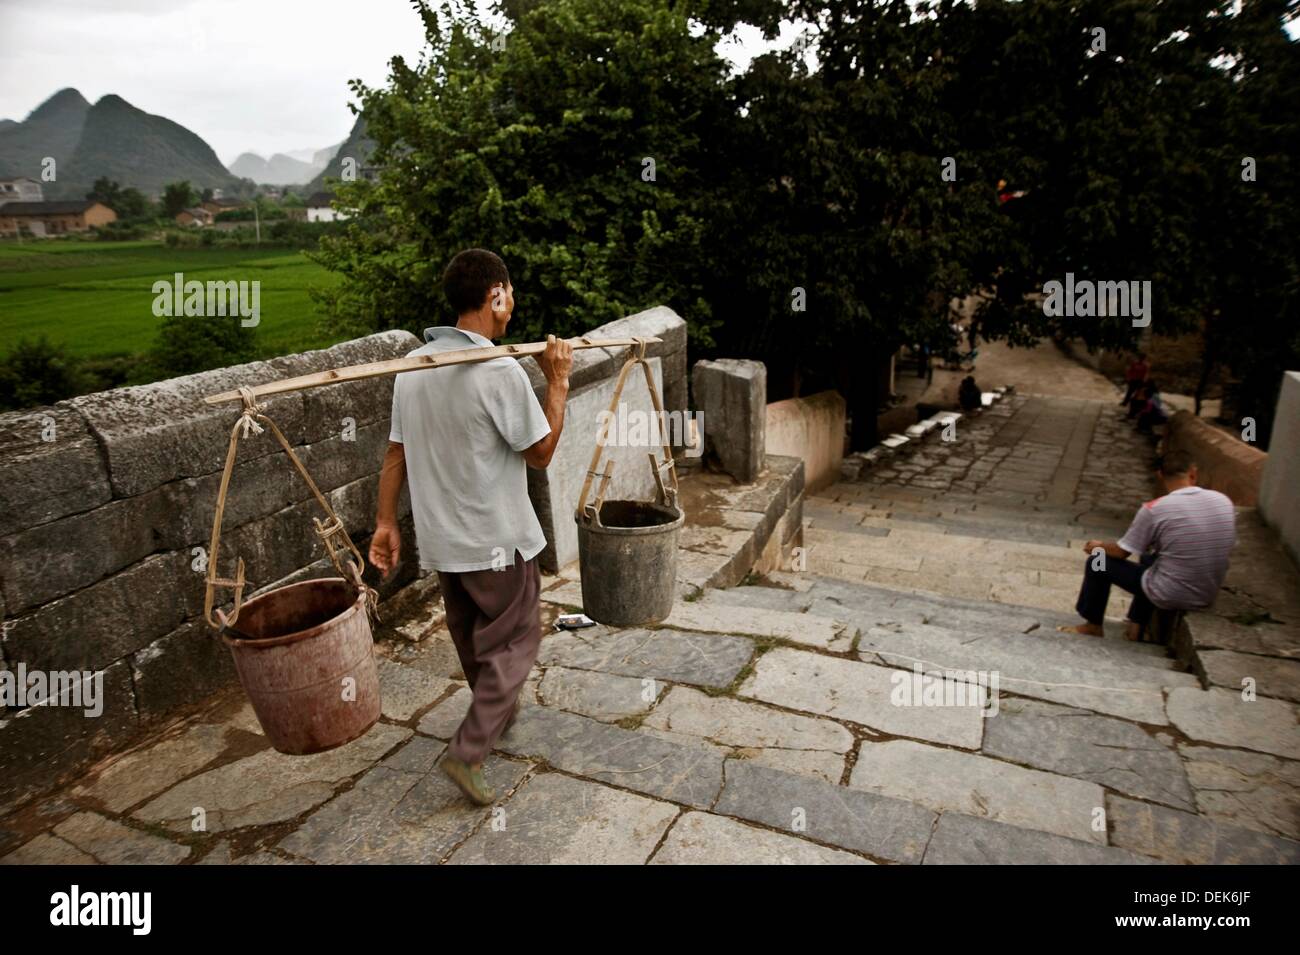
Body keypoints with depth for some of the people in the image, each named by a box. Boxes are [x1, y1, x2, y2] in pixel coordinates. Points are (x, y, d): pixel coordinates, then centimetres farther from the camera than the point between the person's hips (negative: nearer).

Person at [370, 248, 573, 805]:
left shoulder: (413, 365, 2)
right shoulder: (500, 371, -21)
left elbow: (396, 452, 5)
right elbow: (540, 452, -12)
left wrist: (386, 522, 11)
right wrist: (558, 382, -4)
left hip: (440, 536, 8)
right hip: (496, 539, -7)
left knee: (471, 638, 23)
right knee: (515, 640, 9)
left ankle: (497, 712, 45)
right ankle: (468, 751, 5)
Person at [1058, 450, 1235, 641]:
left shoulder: (1154, 509, -19)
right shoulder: (1224, 502, -4)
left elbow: (1121, 552, -7)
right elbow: (1225, 546, 13)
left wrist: (1099, 545, 15)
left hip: (1167, 596, -6)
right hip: (1207, 597, 6)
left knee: (1098, 562, 12)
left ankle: (1093, 625, 28)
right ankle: (1137, 625, 37)